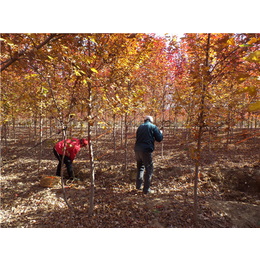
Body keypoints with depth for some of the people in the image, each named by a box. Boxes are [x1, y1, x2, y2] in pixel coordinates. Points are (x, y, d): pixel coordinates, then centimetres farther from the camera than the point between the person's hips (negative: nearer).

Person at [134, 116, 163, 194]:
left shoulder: (140, 127, 17)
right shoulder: (153, 127, 2)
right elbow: (159, 139, 2)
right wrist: (161, 133, 23)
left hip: (137, 150, 6)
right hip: (146, 151, -6)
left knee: (140, 168, 23)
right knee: (149, 170, 6)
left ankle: (138, 185, 27)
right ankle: (146, 189, 9)